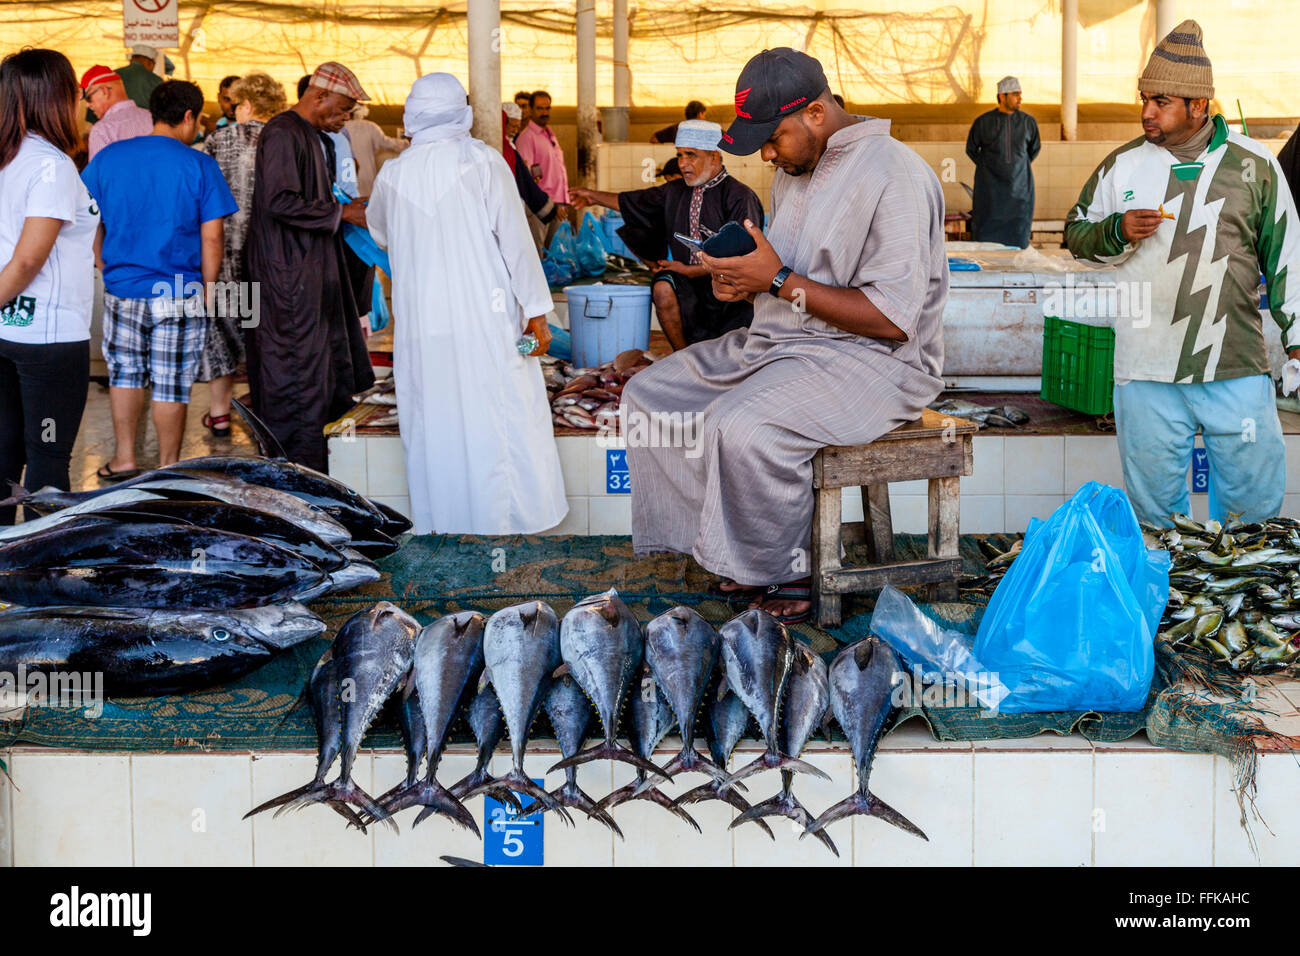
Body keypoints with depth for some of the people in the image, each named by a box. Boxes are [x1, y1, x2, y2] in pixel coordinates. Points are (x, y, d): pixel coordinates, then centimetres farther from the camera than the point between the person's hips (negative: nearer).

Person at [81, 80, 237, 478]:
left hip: (121, 291, 3)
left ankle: (124, 459, 23)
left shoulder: (108, 157, 3)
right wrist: (207, 289, 2)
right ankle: (168, 469, 15)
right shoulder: (199, 165, -8)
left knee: (125, 373, 19)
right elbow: (211, 239, -9)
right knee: (171, 385, 6)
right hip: (179, 295, -3)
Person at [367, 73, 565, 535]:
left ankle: (441, 522, 14)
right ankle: (509, 520, 8)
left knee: (434, 424, 9)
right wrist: (535, 309, -4)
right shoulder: (482, 161, -5)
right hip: (485, 317, -3)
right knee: (502, 418, 4)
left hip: (422, 320, 3)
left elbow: (379, 232, 24)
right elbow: (515, 238, -8)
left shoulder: (393, 174, 4)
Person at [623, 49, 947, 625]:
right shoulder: (794, 170, 12)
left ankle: (788, 570, -10)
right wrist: (741, 280, 0)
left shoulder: (893, 176, -17)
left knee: (743, 426, -34)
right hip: (779, 342, 10)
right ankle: (741, 553, 0)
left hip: (874, 360, -10)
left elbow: (893, 317, -22)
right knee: (649, 395, 0)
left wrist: (779, 280, -21)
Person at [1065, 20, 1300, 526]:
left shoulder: (1253, 165, 3)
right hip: (1146, 370, 1)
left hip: (1237, 370, -1)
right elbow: (1076, 233, 15)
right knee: (1154, 504, 8)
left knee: (1255, 499, 4)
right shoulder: (1122, 165, 6)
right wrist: (1118, 232, -6)